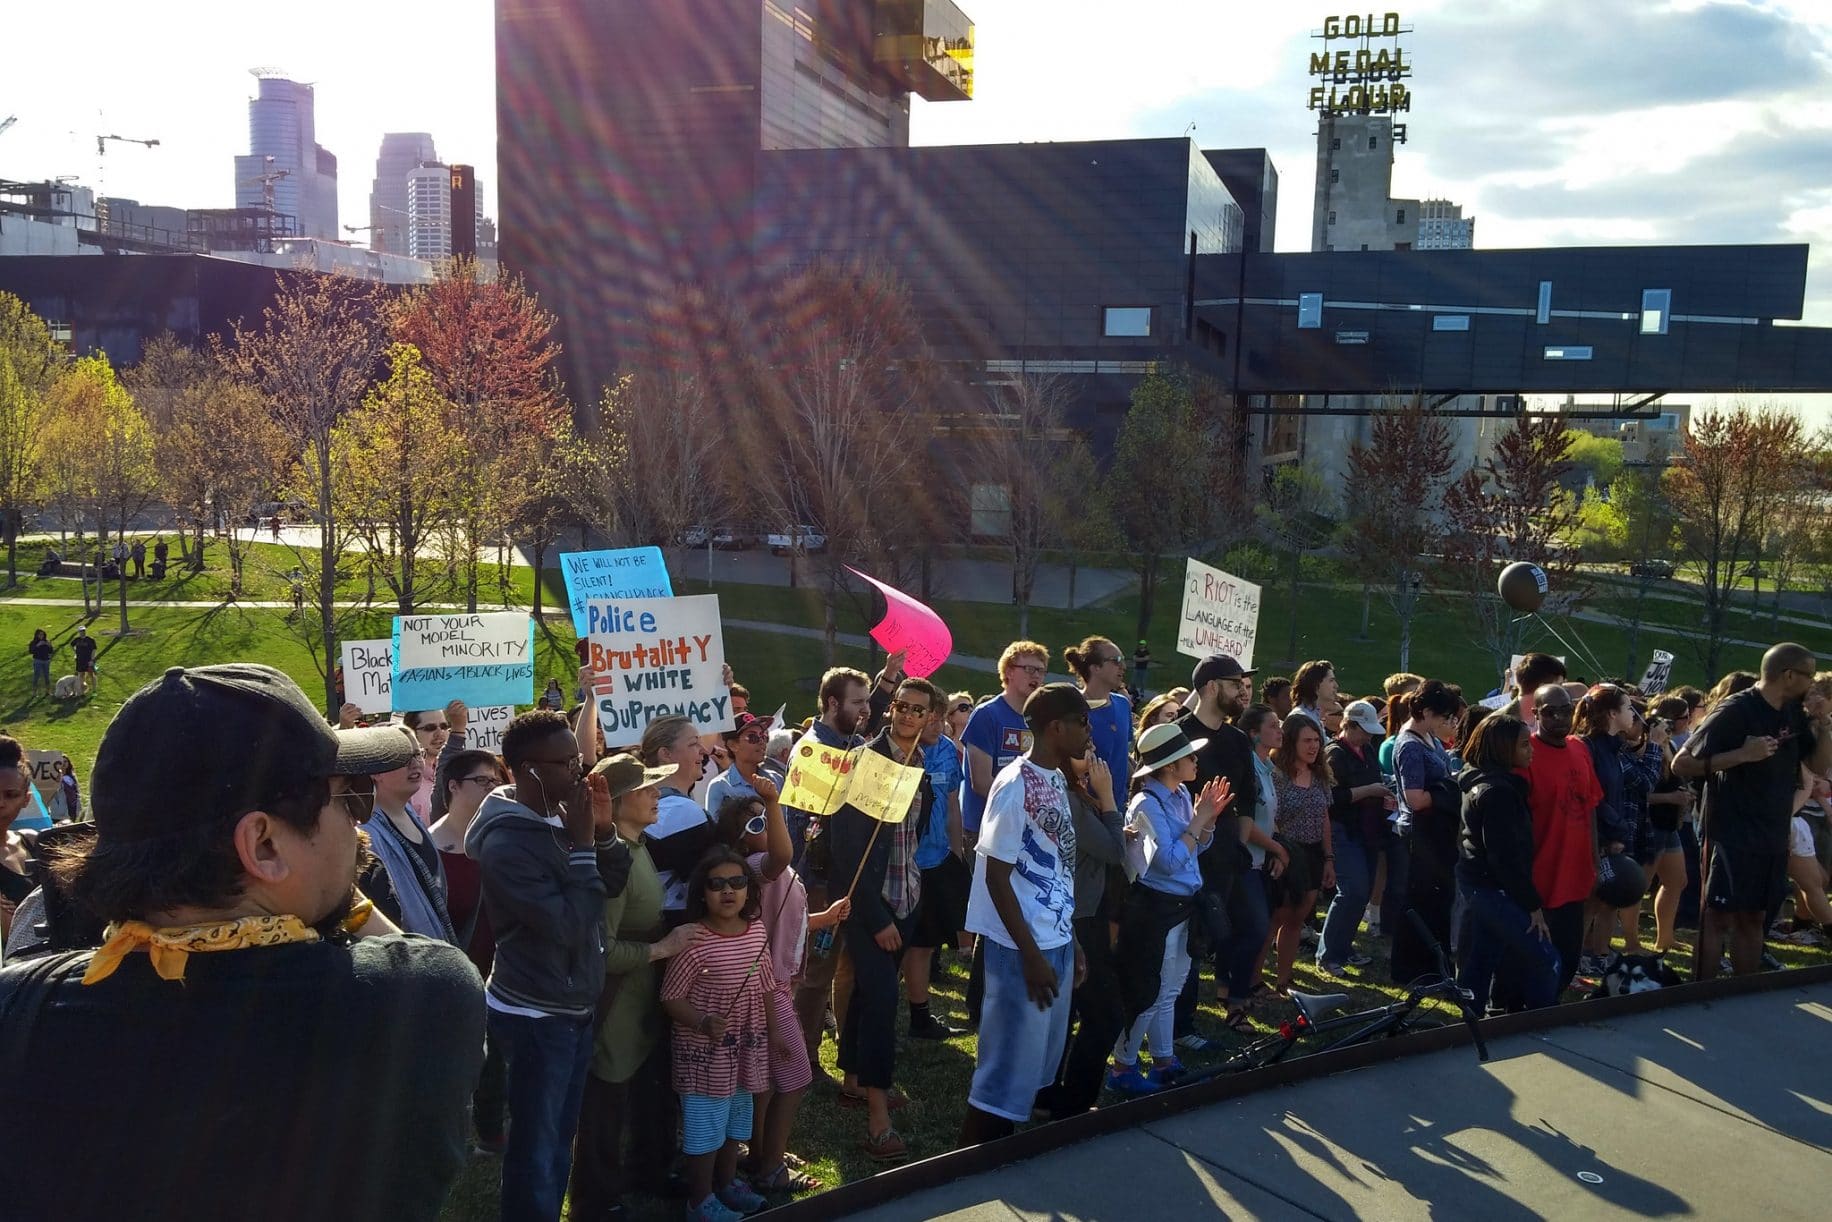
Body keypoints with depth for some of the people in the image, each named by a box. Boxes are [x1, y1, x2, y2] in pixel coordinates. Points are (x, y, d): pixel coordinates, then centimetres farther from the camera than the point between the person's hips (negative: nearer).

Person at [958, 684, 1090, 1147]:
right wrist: (1030, 955, -17)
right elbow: (996, 875, -16)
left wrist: (1070, 942, 14)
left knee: (1041, 1063, 16)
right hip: (1023, 949, -9)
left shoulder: (1057, 780, 9)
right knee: (1008, 1068, -1)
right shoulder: (1016, 785, -16)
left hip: (1057, 943, 9)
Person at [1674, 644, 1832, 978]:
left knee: (1753, 918, 13)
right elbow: (1681, 764, -16)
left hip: (1773, 838, 8)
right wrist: (1742, 754, -26)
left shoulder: (1793, 712, 9)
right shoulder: (1735, 710, -14)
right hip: (1731, 836, -7)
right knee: (1719, 918, -2)